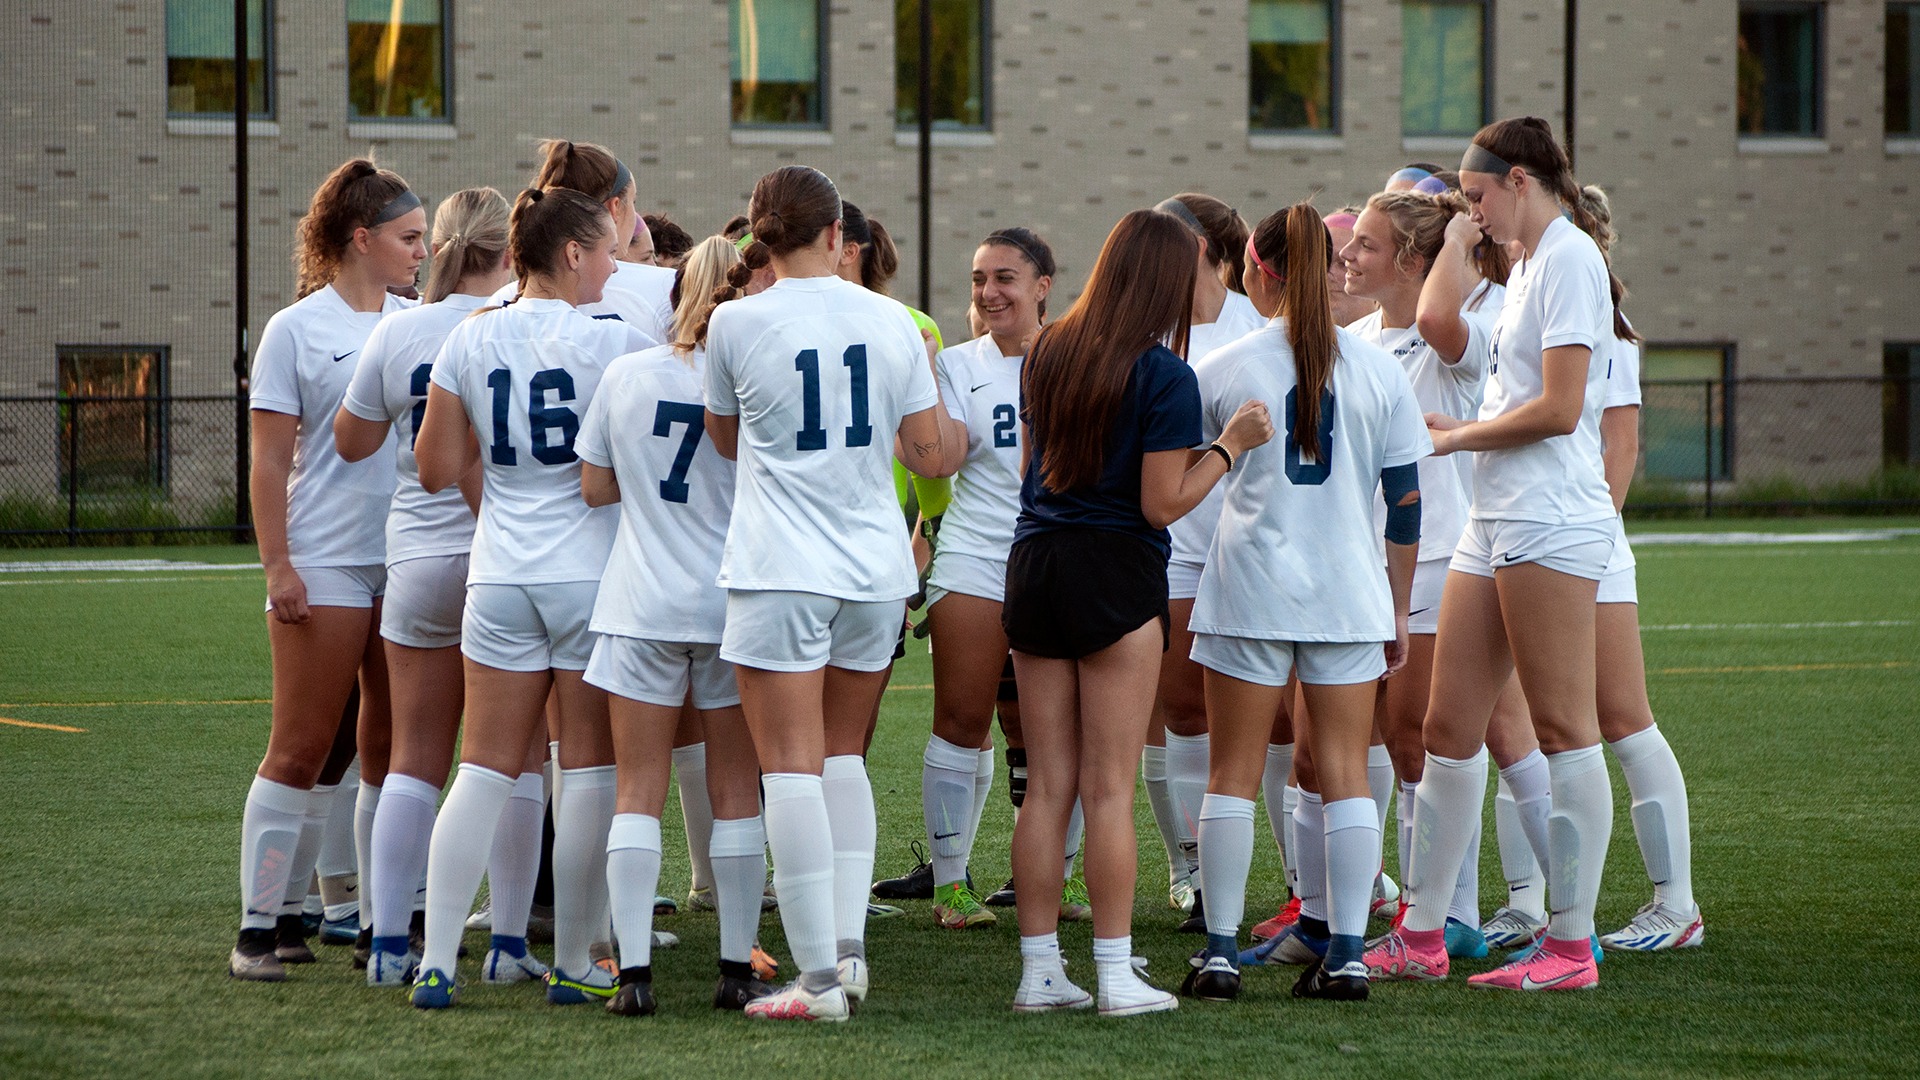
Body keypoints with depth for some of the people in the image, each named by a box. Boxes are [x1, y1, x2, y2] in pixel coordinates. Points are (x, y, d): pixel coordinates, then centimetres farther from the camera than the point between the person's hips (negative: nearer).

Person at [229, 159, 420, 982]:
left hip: (412, 561, 5)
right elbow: (270, 463, -4)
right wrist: (277, 566, -11)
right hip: (326, 566, -5)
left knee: (394, 748, 7)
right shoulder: (297, 330, -2)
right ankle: (263, 923, 0)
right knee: (301, 750, -4)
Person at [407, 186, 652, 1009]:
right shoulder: (615, 340, -9)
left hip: (501, 574, 4)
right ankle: (573, 965, 8)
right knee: (591, 771, 5)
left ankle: (437, 961, 0)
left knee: (485, 769, 7)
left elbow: (436, 470, 6)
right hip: (594, 572, -4)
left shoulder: (469, 340, 3)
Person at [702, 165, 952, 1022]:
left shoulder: (737, 323, -6)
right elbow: (930, 456, 6)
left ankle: (818, 976, -7)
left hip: (781, 570, -4)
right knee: (843, 755, 18)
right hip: (875, 566, 4)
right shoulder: (893, 322, 2)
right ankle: (848, 946, 11)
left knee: (792, 765, -3)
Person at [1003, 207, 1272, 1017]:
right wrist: (1231, 445, -3)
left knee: (1047, 785, 8)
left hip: (1034, 567, 5)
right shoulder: (1164, 377, -12)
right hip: (1117, 577, -5)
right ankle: (1116, 976, 0)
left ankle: (1039, 971, 8)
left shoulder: (1046, 355, 7)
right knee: (1109, 789, -2)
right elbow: (1163, 502, -12)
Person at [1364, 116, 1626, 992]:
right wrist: (1461, 429, 11)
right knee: (1449, 728, 8)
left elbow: (1559, 408, -17)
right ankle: (1421, 935, 13)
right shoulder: (1530, 263, 20)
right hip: (1494, 525, 10)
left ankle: (1572, 946, -3)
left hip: (1550, 525, -10)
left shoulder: (1568, 257, -9)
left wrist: (1456, 437, -5)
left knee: (1563, 728, -6)